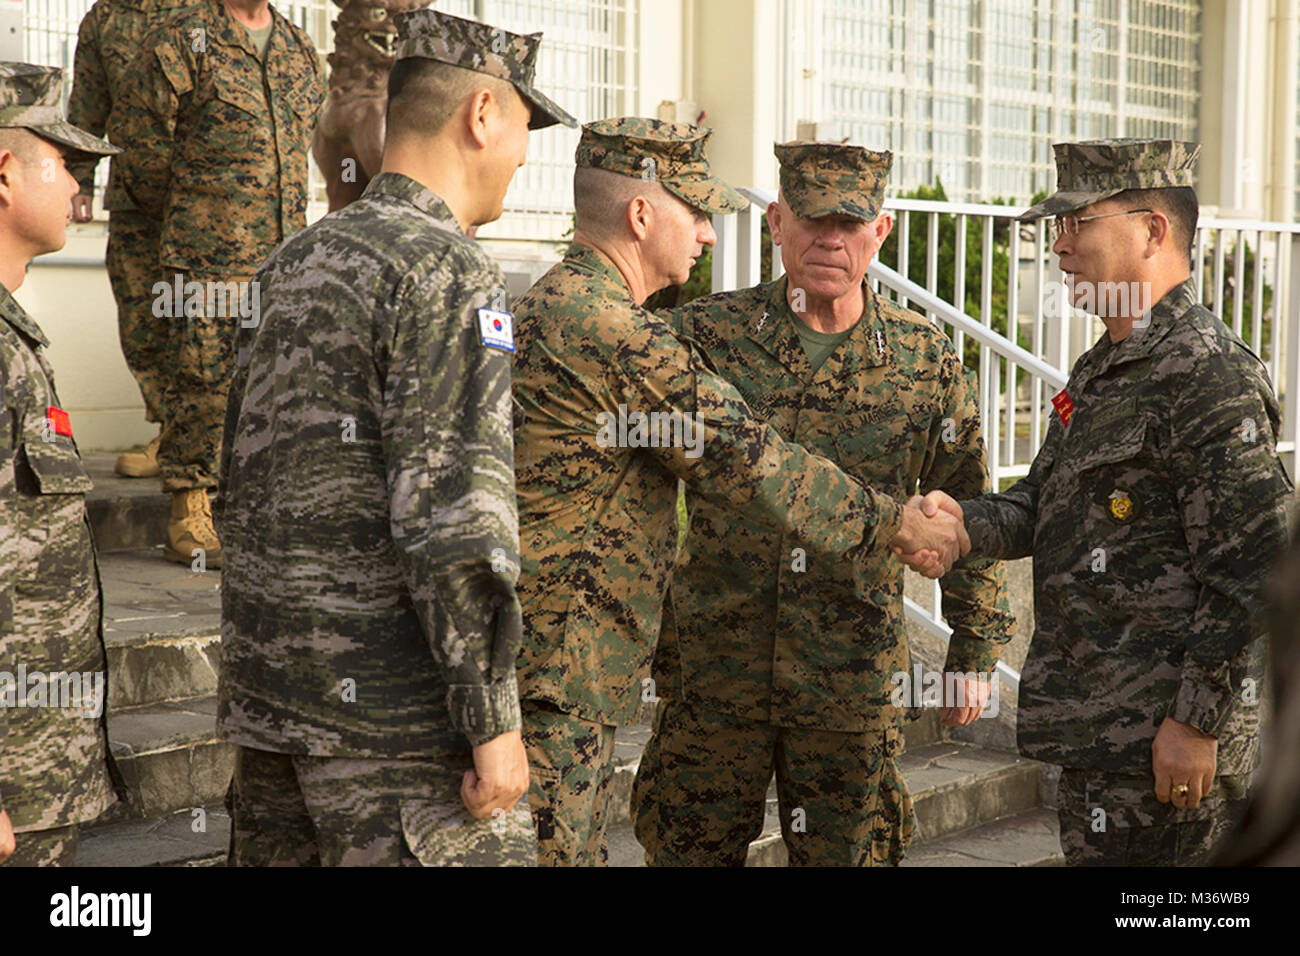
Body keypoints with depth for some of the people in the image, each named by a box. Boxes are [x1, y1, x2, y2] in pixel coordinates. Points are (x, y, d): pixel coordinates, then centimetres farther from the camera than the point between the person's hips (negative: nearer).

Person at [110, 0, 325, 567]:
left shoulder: (301, 51, 15)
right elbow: (135, 137, -2)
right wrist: (176, 219, 8)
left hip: (286, 260, 6)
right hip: (206, 262, -6)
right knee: (203, 388, -3)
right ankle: (189, 523, 5)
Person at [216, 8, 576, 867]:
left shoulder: (293, 265, 13)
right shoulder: (449, 272, -13)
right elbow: (452, 514, -21)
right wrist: (493, 721, -17)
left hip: (265, 689, 9)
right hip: (391, 713, -9)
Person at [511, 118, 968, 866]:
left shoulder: (545, 307, 16)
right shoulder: (617, 336, -18)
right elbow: (754, 464, -15)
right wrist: (894, 522, -4)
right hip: (554, 671, -10)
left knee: (576, 848, 15)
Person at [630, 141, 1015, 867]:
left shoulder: (927, 360, 2)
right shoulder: (703, 336, -2)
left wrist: (975, 654, 9)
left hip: (856, 685, 1)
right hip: (711, 669, 0)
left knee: (850, 851, 9)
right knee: (691, 850, 8)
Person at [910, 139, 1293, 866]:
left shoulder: (1211, 375, -15)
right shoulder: (1100, 373, 17)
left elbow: (1255, 571, -20)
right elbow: (1045, 505, 19)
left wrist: (1198, 718, -20)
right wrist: (964, 520, -2)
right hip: (1099, 728, 10)